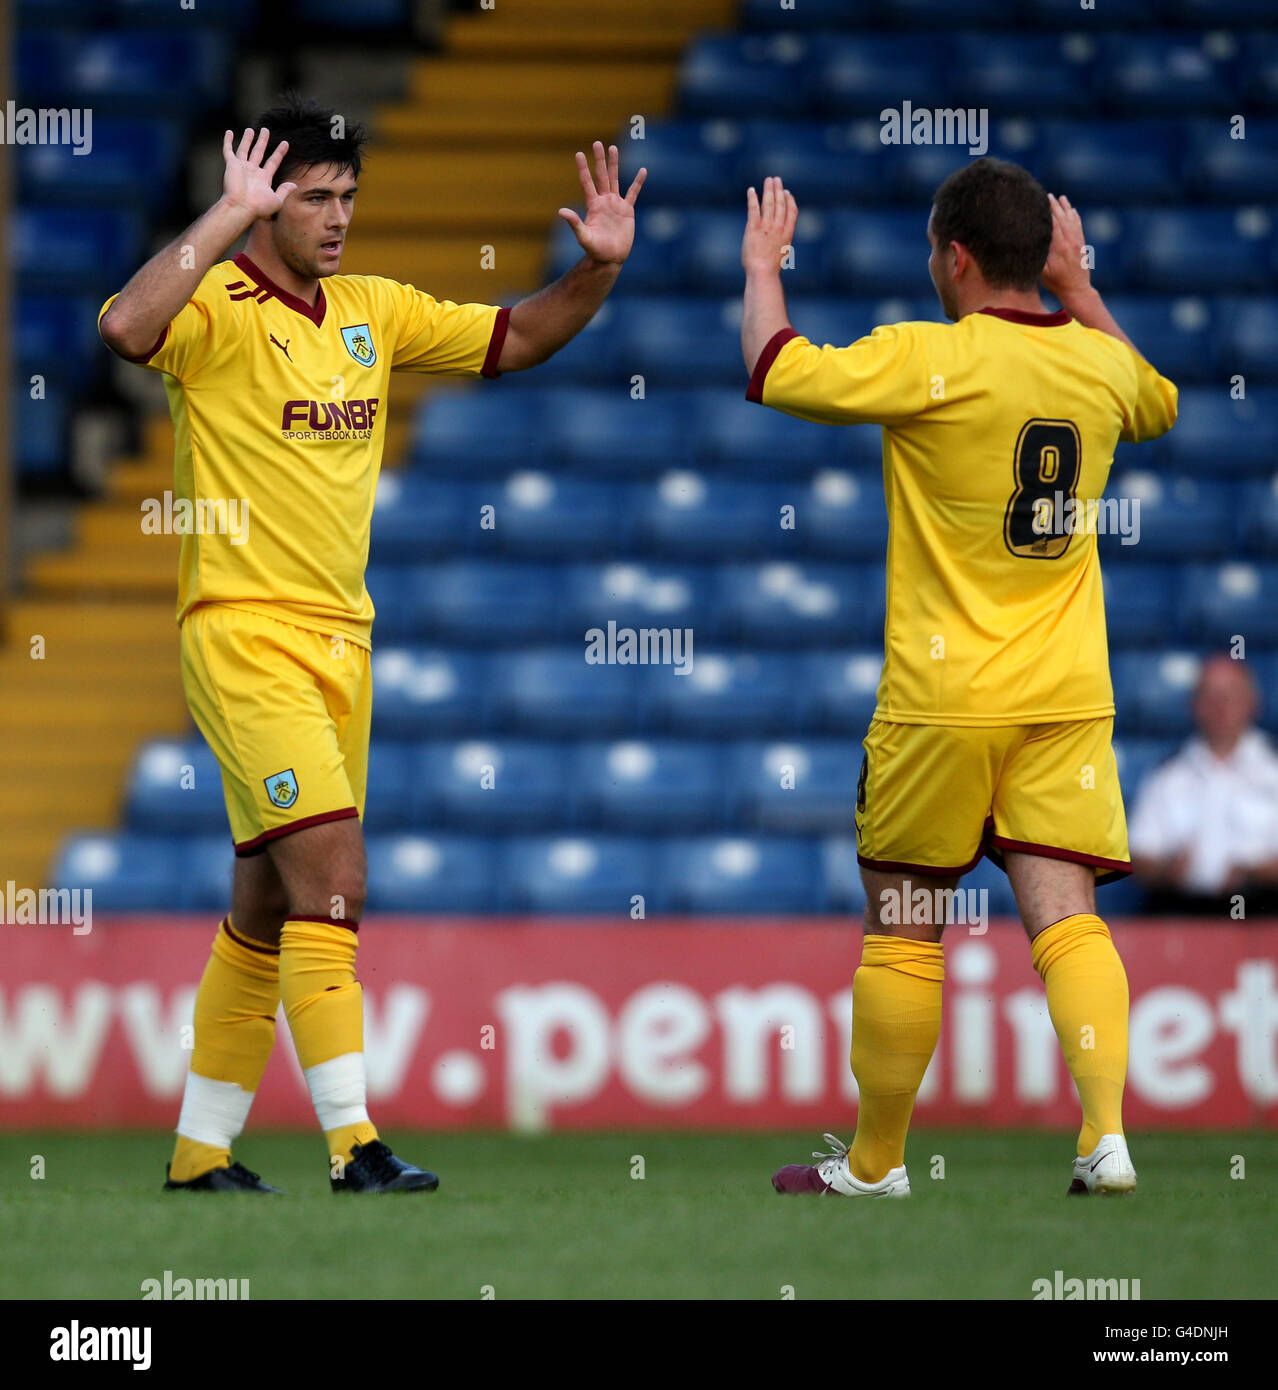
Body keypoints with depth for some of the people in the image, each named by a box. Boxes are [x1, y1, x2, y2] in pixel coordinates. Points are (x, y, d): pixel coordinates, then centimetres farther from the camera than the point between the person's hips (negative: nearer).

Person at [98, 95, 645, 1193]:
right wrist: (230, 215, -29)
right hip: (244, 637, -8)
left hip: (338, 639, 8)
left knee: (267, 904, 11)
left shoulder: (373, 312, 12)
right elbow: (126, 327, -31)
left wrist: (598, 268, 4)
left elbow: (511, 340, 20)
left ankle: (202, 1151, 19)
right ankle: (354, 1145, -20)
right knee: (331, 871, -18)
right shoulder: (219, 308, -10)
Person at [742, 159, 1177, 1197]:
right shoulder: (1099, 362, 5)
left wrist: (762, 262, 4)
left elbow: (777, 370, -12)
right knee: (1066, 916, -2)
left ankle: (875, 1160, 18)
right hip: (1068, 694, 4)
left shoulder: (931, 360, -13)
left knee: (904, 933, 8)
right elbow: (1159, 403, 29)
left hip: (942, 700, -4)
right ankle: (1107, 1130, -21)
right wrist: (1078, 286, 33)